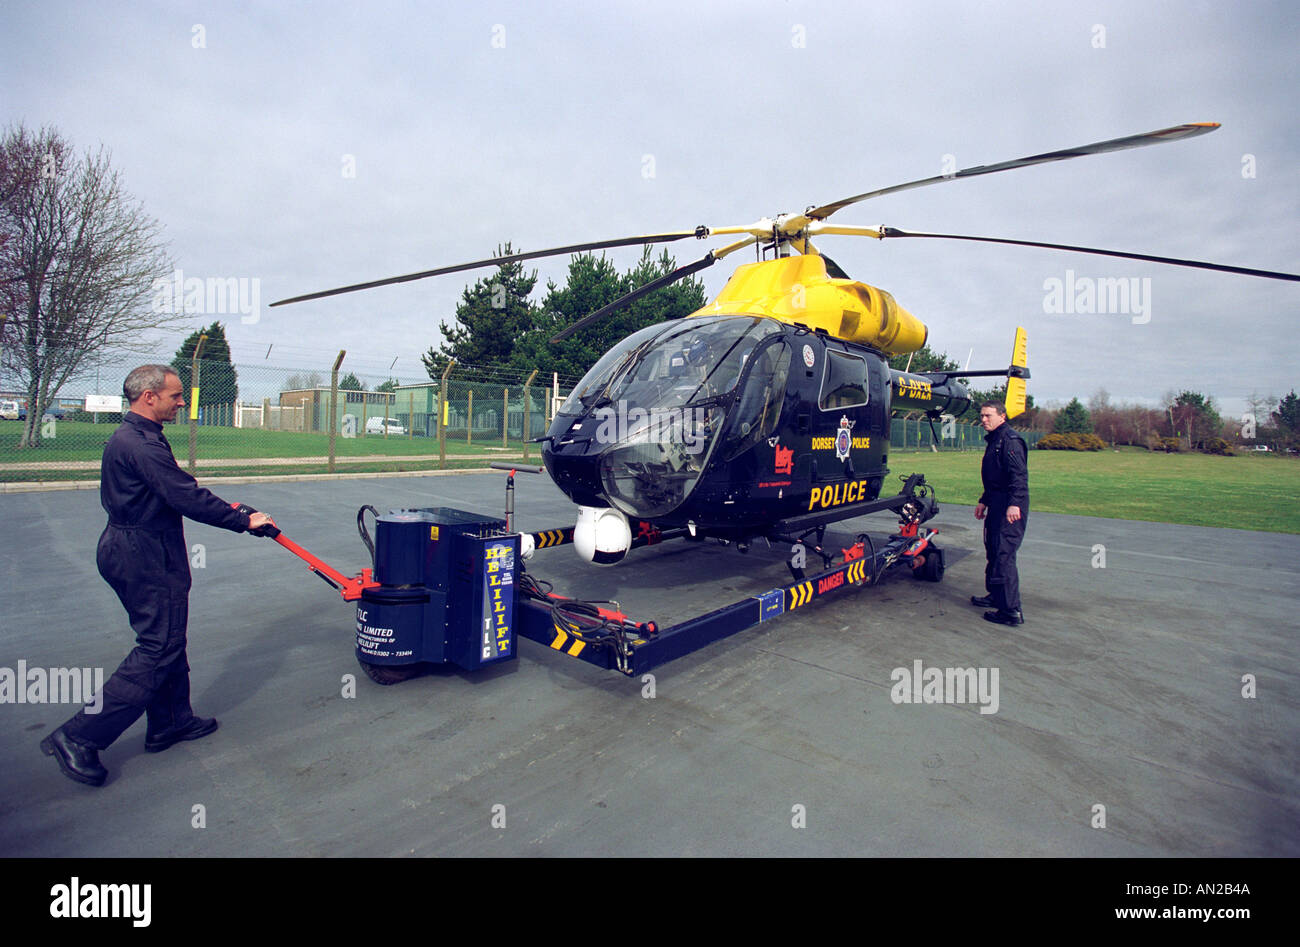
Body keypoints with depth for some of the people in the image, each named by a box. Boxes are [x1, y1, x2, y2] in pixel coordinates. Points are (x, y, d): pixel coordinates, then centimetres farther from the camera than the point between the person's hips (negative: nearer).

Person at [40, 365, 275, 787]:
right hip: (147, 559, -11)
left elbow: (172, 495, 18)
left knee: (166, 640, 19)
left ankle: (170, 722, 31)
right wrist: (242, 521, -15)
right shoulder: (141, 444, -21)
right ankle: (78, 739, 4)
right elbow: (186, 497, -24)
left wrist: (220, 507, 12)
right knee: (158, 649, -4)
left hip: (129, 550, 11)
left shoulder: (129, 437, 13)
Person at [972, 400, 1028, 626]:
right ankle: (996, 596, 32)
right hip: (997, 505, 11)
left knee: (1004, 556, -11)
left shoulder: (1010, 440, -13)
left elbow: (1019, 475, -23)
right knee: (993, 551, 18)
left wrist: (1015, 503, -31)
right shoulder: (994, 440, 20)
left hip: (1009, 508, -11)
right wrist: (984, 501, 30)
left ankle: (1011, 611, -8)